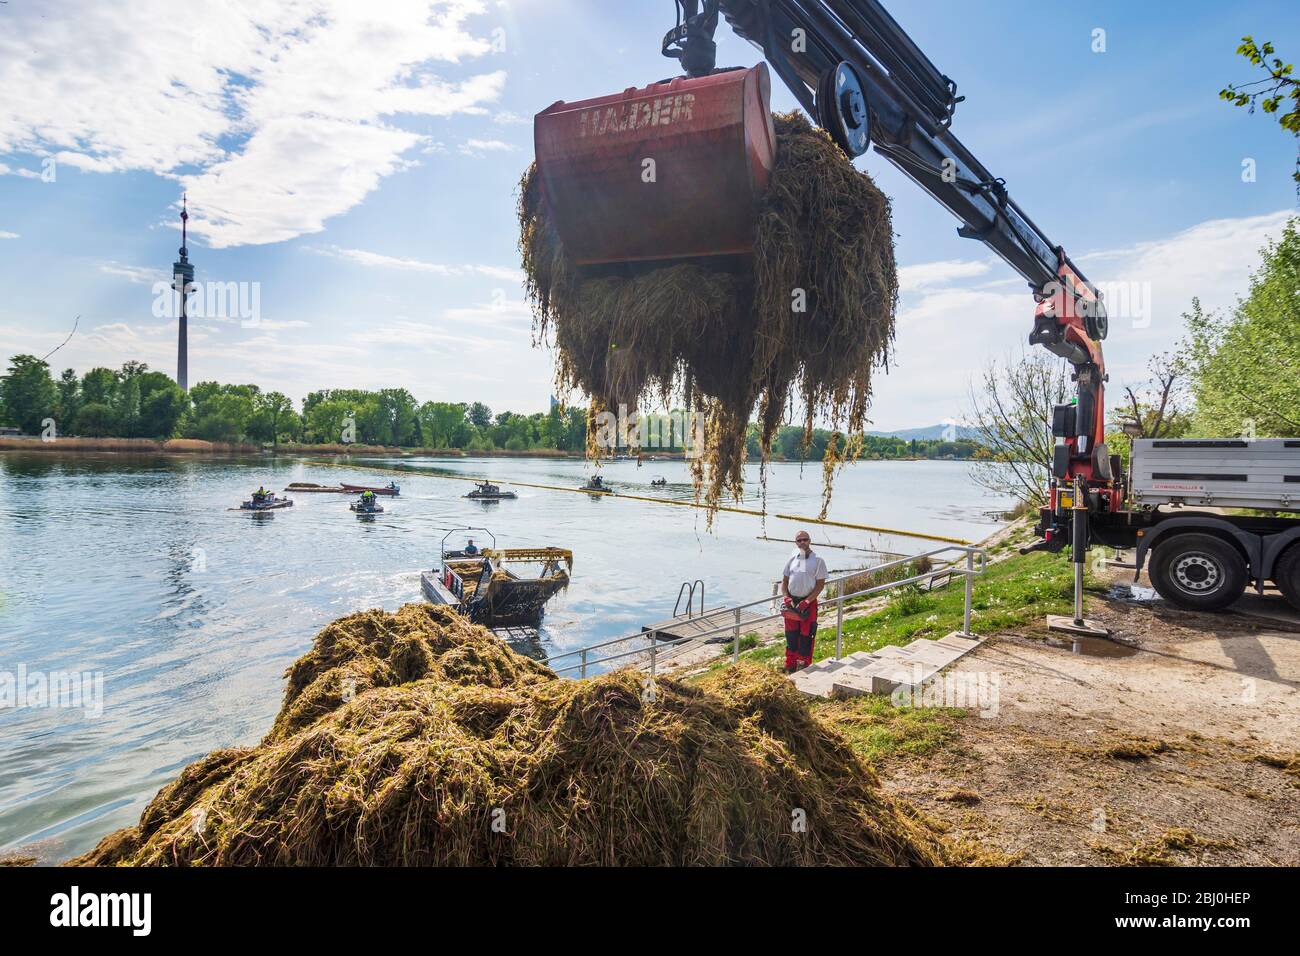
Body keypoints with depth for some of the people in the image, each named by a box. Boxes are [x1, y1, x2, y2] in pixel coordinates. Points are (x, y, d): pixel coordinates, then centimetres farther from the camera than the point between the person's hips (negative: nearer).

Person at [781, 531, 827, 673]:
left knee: (806, 636, -1)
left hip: (809, 603, -4)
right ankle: (790, 668, 20)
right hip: (791, 602, 4)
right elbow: (784, 581, 13)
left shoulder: (817, 560, -3)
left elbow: (820, 584, -6)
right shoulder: (792, 559, 10)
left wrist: (806, 601, -14)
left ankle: (804, 668, 10)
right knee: (791, 635, 9)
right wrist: (786, 597, -5)